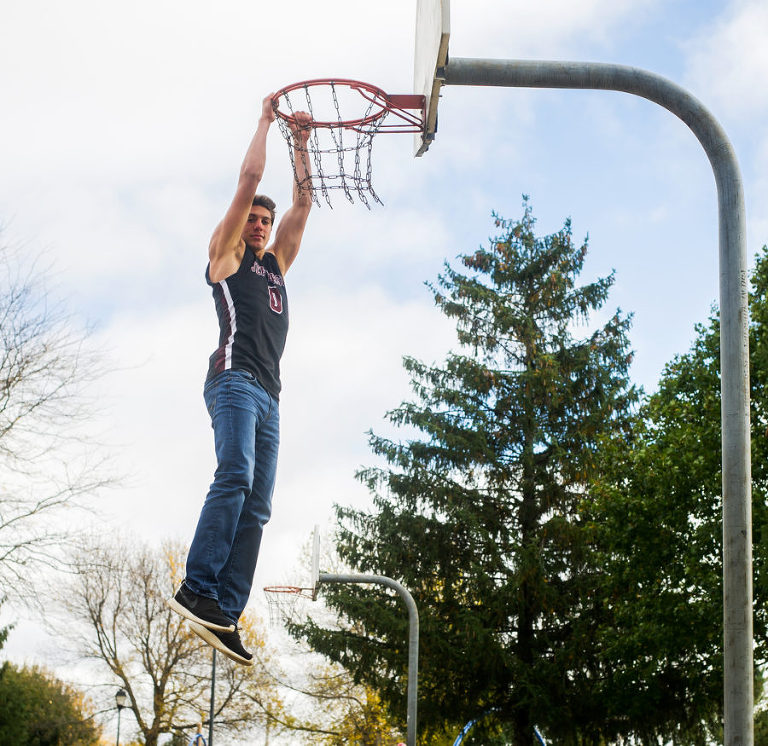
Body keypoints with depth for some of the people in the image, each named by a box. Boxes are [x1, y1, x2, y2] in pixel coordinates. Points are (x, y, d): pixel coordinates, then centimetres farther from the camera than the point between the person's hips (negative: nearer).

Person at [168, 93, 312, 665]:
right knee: (236, 476, -27)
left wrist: (301, 142, 30)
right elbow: (249, 178, 10)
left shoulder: (276, 263, 31)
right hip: (235, 378, -7)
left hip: (269, 395, 7)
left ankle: (225, 613, -16)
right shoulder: (226, 253, 14)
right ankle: (198, 590, -35)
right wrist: (266, 119, 19)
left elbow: (303, 203, 30)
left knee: (258, 505, -7)